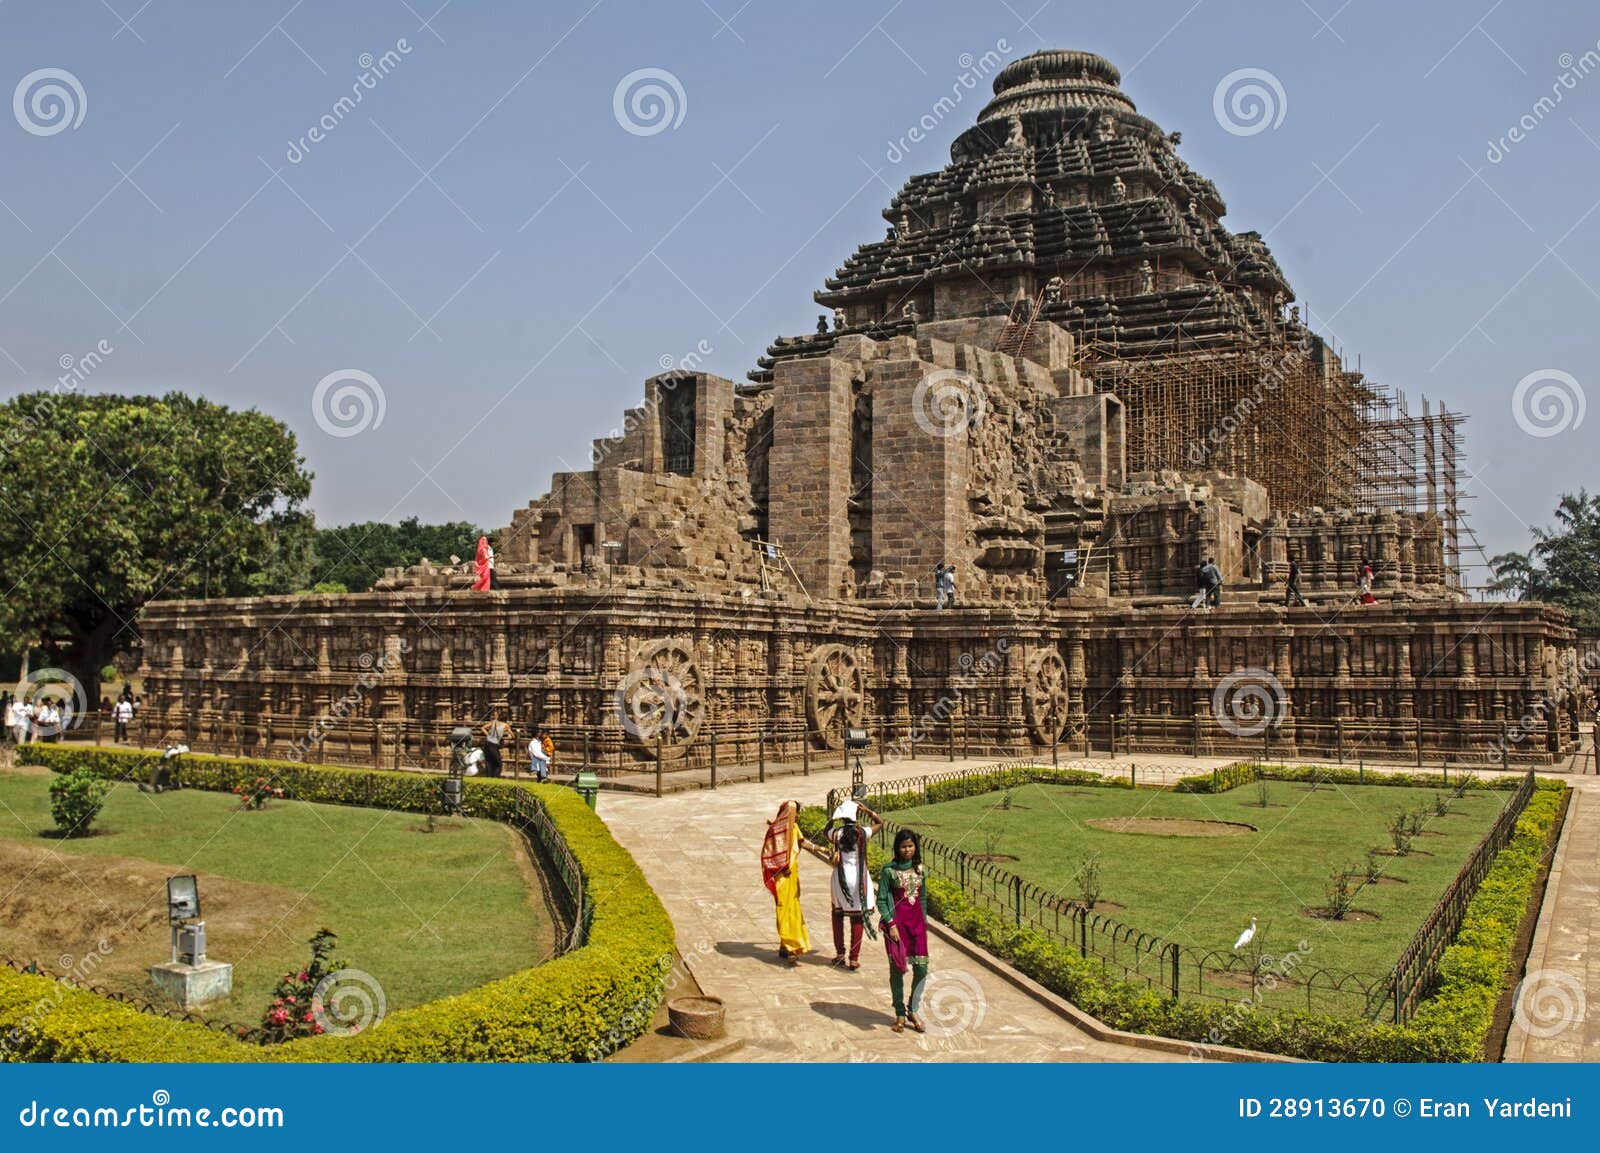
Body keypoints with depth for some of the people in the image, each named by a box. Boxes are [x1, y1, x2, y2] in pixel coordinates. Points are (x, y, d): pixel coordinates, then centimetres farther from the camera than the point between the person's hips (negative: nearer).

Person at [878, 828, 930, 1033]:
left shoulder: (919, 868, 7)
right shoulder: (889, 870, -7)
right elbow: (881, 900, -6)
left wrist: (924, 922, 12)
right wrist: (891, 924, -12)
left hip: (917, 921, 4)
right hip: (897, 922, -4)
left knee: (922, 968, 0)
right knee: (897, 969, 2)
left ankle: (913, 1010, 18)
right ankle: (900, 1014, 15)